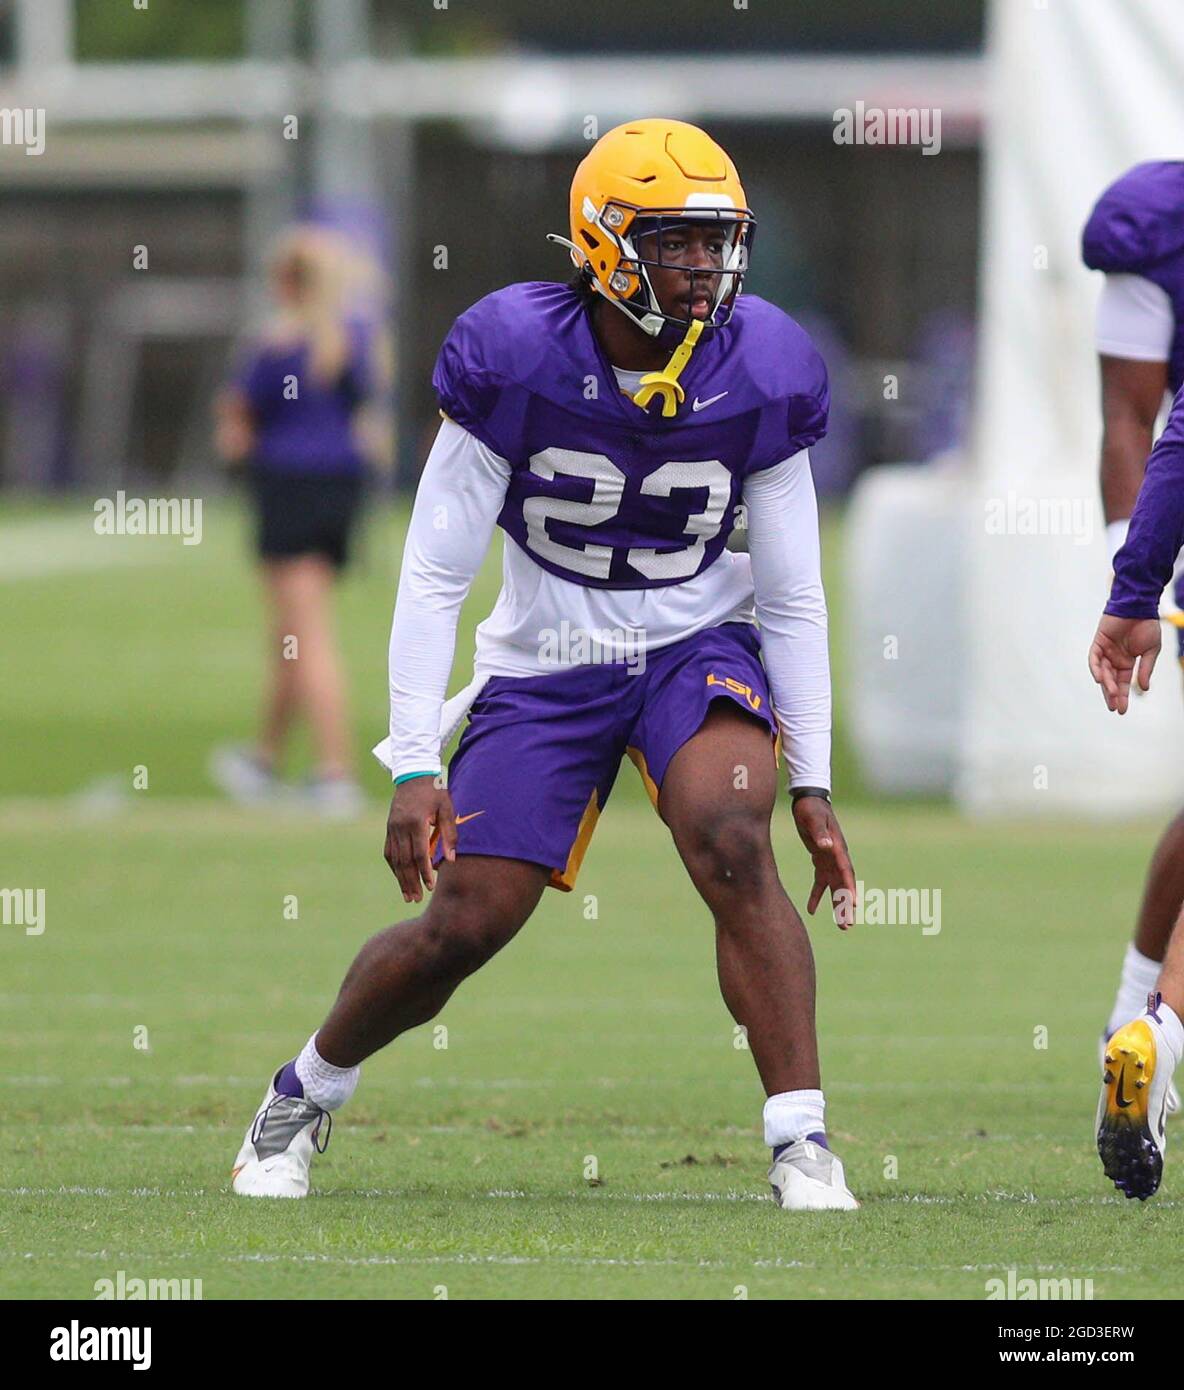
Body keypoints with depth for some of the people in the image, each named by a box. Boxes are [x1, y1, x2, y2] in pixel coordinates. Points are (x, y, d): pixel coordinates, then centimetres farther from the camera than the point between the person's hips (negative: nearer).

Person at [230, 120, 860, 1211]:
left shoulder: (758, 378, -11)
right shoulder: (516, 362, -19)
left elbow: (793, 598, -2)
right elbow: (434, 574, -13)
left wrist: (812, 784, -5)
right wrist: (414, 765, -18)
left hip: (695, 647, 1)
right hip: (546, 664, -1)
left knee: (733, 847, -27)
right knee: (464, 925, -3)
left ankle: (802, 1146, -24)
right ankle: (303, 1098, 25)